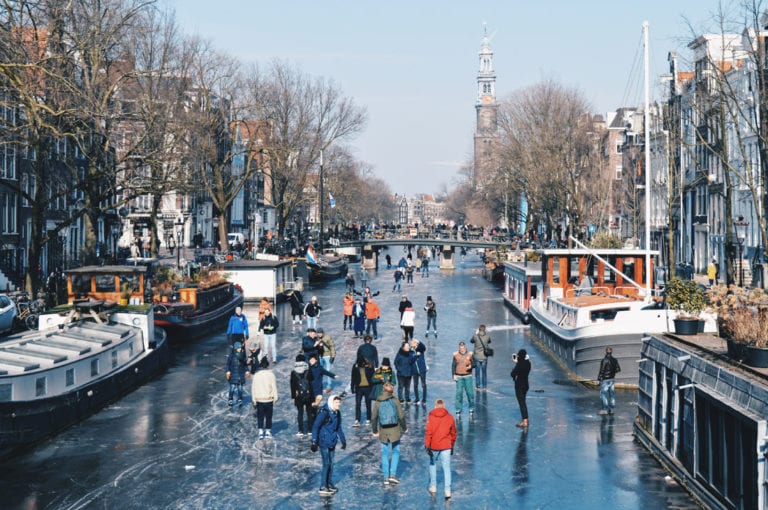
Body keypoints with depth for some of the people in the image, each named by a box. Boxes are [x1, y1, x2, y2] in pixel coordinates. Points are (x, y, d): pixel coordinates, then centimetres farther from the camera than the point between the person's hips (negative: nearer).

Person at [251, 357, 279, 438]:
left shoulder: (256, 375, -2)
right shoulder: (270, 374, -8)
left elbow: (253, 388, 2)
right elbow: (274, 386, -6)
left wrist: (254, 399, 9)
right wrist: (275, 398, 2)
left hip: (259, 399, 1)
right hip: (269, 399, -1)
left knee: (260, 416, 7)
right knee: (268, 416, 10)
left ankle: (261, 432, 0)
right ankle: (268, 431, 12)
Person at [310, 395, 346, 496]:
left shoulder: (337, 413, 6)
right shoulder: (324, 412, -18)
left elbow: (338, 427, 20)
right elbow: (315, 427, -15)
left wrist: (343, 440, 21)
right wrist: (314, 442, -17)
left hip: (332, 442, 8)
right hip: (323, 441, -8)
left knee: (331, 463, 14)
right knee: (326, 464, -7)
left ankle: (329, 484, 26)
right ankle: (323, 488, 1)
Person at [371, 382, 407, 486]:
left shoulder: (377, 402, -2)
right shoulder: (395, 401, -8)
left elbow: (374, 418, 1)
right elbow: (401, 416, -7)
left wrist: (375, 431, 13)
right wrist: (404, 428, 8)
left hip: (383, 431, 2)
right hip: (395, 430, -1)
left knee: (385, 453, 11)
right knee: (396, 451, 12)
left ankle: (386, 477, 12)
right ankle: (393, 474, 1)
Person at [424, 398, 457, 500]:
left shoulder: (431, 417, -5)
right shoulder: (449, 417, 2)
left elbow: (428, 432, -11)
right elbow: (453, 433, 10)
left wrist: (427, 445, -9)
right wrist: (452, 446, 22)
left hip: (434, 446, -1)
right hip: (446, 446, 1)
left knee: (432, 464, 20)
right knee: (446, 468, 3)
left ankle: (433, 487, 20)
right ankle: (447, 491, -5)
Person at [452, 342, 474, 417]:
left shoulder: (470, 355, 0)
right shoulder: (456, 355, 2)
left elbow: (474, 363, 4)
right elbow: (453, 365, 7)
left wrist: (470, 366, -18)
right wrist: (454, 375, 0)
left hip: (468, 376, 0)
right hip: (459, 377, 0)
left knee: (470, 392, -1)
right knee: (459, 393, -3)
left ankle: (471, 408, 18)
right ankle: (458, 409, 6)